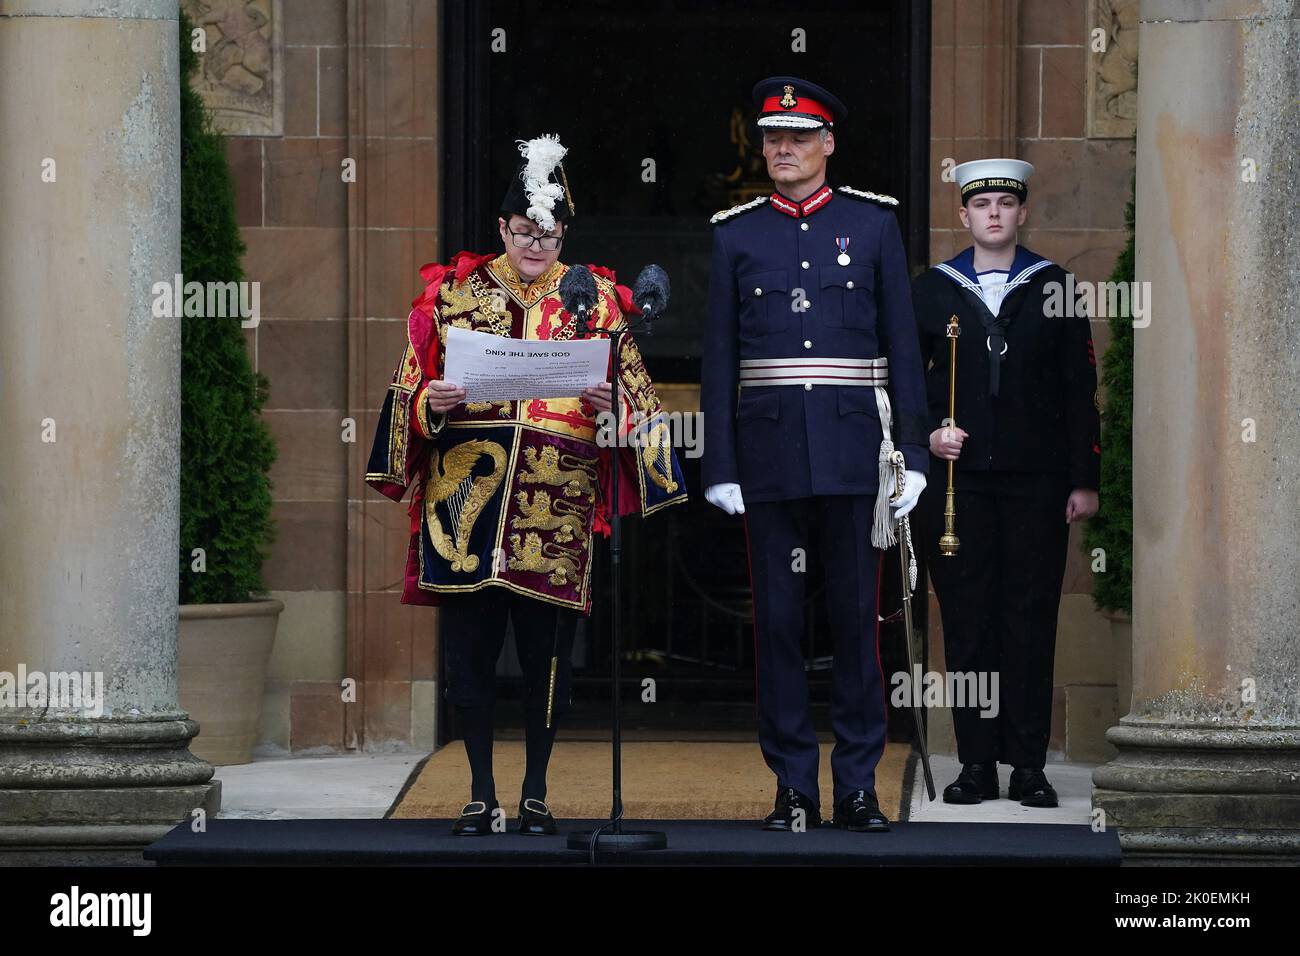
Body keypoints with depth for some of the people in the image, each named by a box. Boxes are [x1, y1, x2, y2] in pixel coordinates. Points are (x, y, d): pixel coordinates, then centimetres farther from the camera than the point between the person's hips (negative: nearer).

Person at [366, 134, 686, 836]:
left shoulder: (594, 300, 12)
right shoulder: (455, 292, 11)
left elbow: (635, 399, 11)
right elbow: (412, 389, 10)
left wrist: (608, 405, -10)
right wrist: (433, 403, -11)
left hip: (556, 500, 0)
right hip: (467, 486, 0)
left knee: (545, 647, -1)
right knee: (469, 643, -1)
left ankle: (535, 794, 9)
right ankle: (481, 793, 8)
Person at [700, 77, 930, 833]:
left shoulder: (874, 224, 6)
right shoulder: (736, 234, 7)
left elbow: (903, 345, 5)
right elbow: (719, 357, 7)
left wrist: (912, 452, -1)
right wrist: (720, 465, 0)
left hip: (853, 449, -1)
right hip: (769, 448, 1)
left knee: (857, 615, 2)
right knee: (778, 620, 2)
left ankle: (859, 784, 8)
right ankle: (794, 788, 8)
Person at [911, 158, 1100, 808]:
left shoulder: (1054, 289, 7)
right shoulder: (930, 292, 9)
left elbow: (1080, 389, 6)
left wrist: (1084, 480, 2)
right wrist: (928, 432, -5)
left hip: (1035, 480, -1)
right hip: (958, 479, 1)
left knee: (1031, 620, -1)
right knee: (966, 620, 0)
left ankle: (1029, 766, 3)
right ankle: (977, 764, 6)